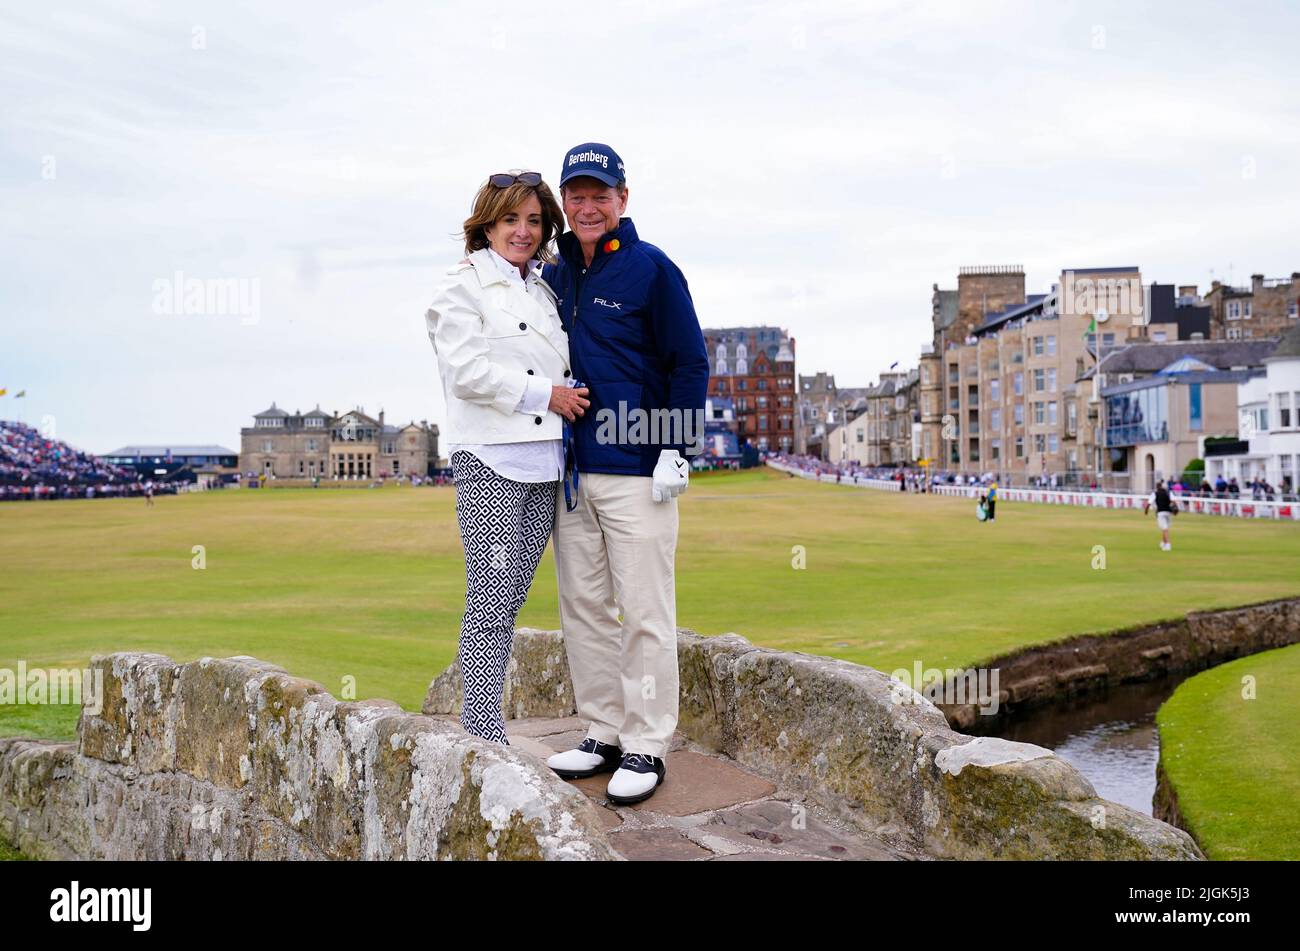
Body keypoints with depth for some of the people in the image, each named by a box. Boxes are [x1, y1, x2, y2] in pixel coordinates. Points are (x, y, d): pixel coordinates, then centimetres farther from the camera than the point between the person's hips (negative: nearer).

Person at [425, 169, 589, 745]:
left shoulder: (543, 292, 21)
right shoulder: (463, 287, 0)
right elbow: (467, 370, -12)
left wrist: (569, 397, 9)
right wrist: (544, 394, -10)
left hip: (543, 463, 7)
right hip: (489, 463, -7)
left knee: (511, 598, 7)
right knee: (490, 598, -9)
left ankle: (479, 719, 15)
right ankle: (483, 738, -4)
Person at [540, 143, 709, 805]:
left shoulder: (652, 268, -2)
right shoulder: (553, 277, 13)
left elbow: (690, 364, -4)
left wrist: (677, 451, -12)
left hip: (637, 470, -6)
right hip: (570, 471, 6)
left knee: (644, 614, -2)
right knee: (583, 608, 10)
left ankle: (646, 748, 7)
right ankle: (603, 733, 22)